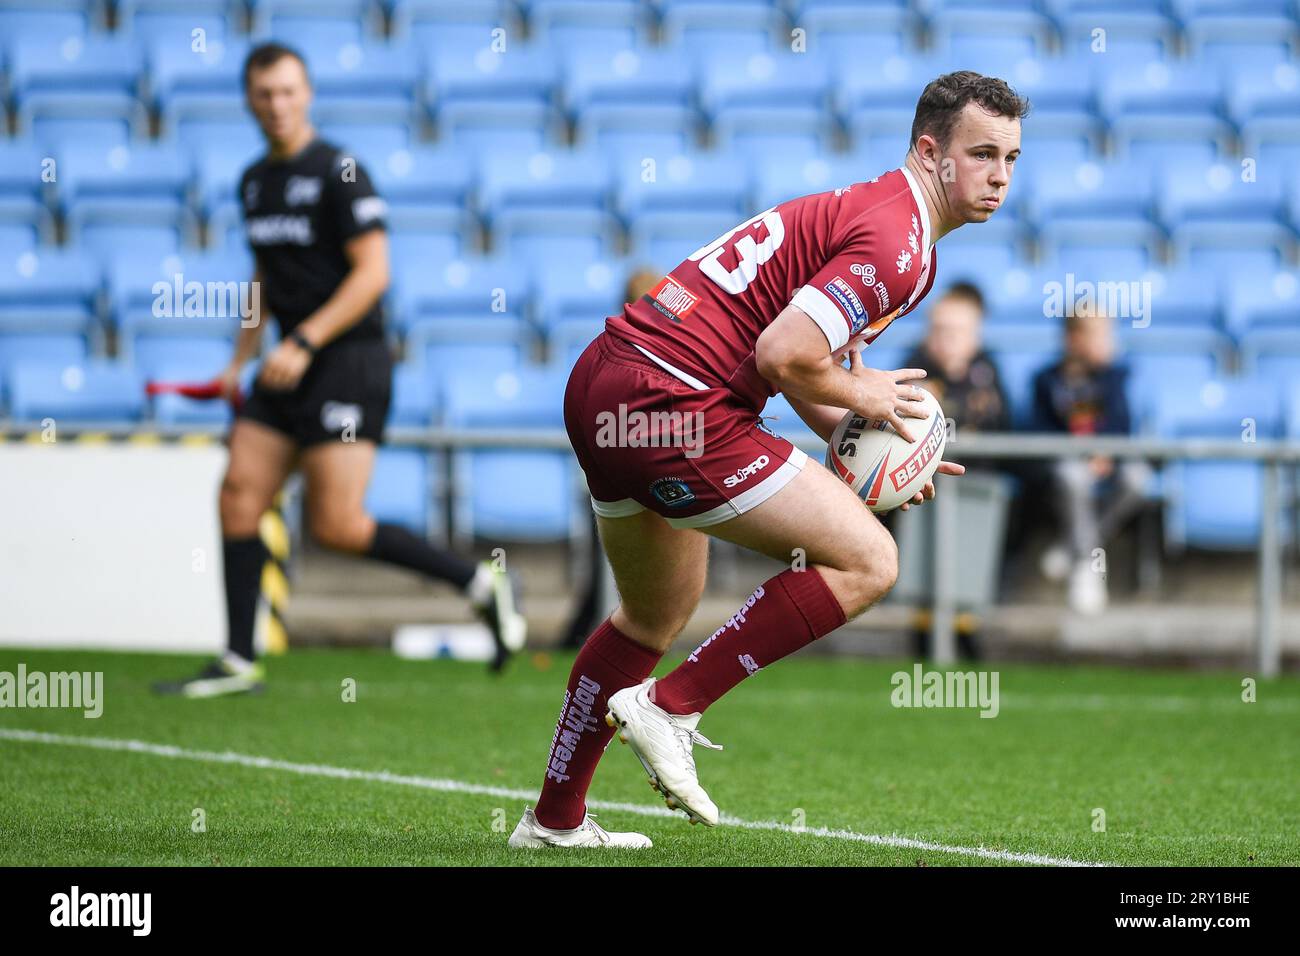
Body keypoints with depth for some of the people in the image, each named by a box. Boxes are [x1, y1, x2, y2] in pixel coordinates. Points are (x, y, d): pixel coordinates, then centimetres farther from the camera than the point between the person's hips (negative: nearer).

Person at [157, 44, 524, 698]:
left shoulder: (338, 172, -10)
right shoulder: (255, 182, 14)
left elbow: (373, 271, -16)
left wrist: (304, 342, -21)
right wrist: (241, 359, 18)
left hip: (348, 358, -8)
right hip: (289, 369, 8)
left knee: (337, 525, -13)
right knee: (239, 494, -2)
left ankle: (479, 584, 1)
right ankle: (239, 662, 3)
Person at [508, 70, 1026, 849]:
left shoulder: (872, 210, 19)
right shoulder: (894, 243, -14)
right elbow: (784, 355, -23)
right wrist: (864, 398, -5)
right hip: (671, 405, -11)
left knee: (660, 614, 28)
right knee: (867, 560, -9)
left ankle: (555, 818, 38)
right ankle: (672, 705, -6)